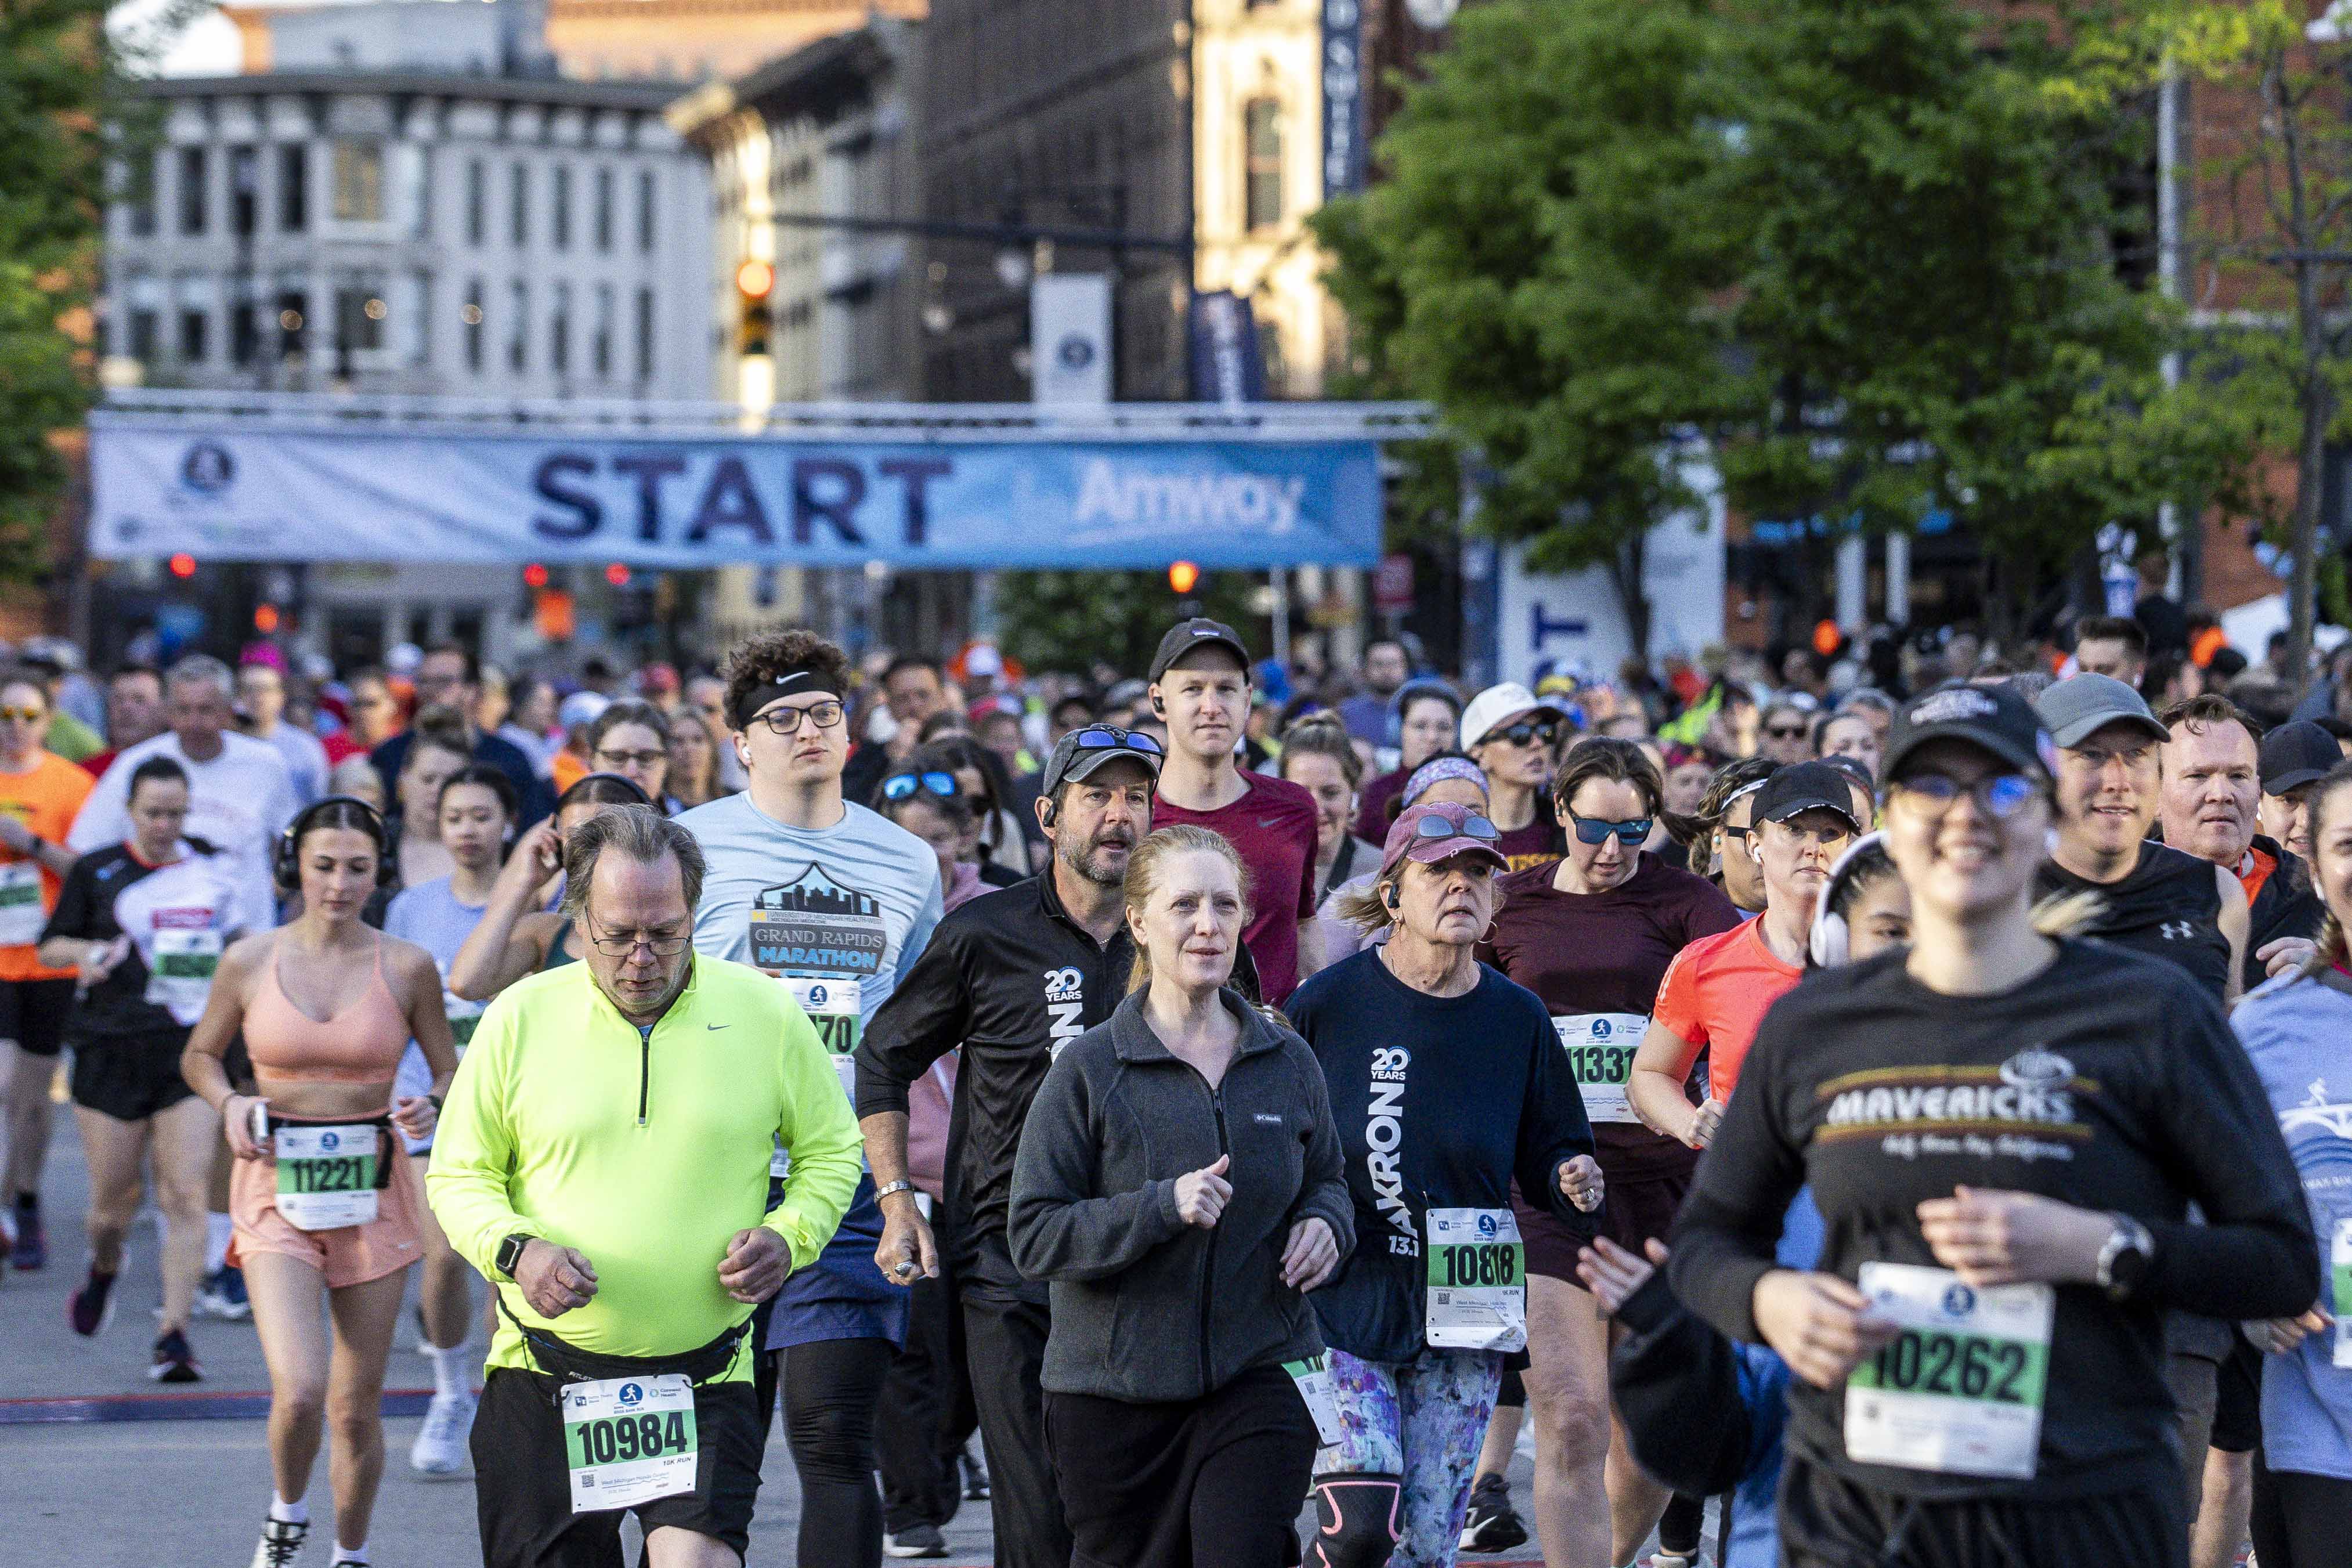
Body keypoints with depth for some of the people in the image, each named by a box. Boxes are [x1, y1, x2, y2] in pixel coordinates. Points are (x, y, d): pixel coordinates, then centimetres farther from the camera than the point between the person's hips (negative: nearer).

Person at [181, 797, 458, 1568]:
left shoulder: (407, 967, -2)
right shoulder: (249, 962, -1)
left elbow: (450, 1073, 8)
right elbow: (200, 1056, 14)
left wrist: (431, 1108, -14)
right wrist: (231, 1105, -6)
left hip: (374, 1194, 1)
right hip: (277, 1190, -1)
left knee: (356, 1409, 6)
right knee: (298, 1391, -17)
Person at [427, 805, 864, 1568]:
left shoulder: (764, 1012, 1)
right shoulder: (520, 1018, 0)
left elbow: (830, 1148, 13)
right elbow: (458, 1174, 7)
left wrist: (788, 1234, -6)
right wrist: (514, 1247, -13)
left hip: (705, 1382, -1)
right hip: (543, 1383, 1)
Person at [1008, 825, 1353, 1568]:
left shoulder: (1288, 1062, 6)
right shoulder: (1091, 1069, -5)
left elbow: (1327, 1177, 23)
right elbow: (1034, 1236, -9)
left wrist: (1325, 1222, -2)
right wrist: (1162, 1207, -23)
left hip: (1259, 1375, 2)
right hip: (1115, 1388, -1)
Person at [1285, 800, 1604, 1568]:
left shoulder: (1517, 1020, 2)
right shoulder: (1327, 1005, -6)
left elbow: (1548, 1155, 12)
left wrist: (1572, 1184, -10)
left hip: (1462, 1321, 3)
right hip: (1341, 1306, -3)